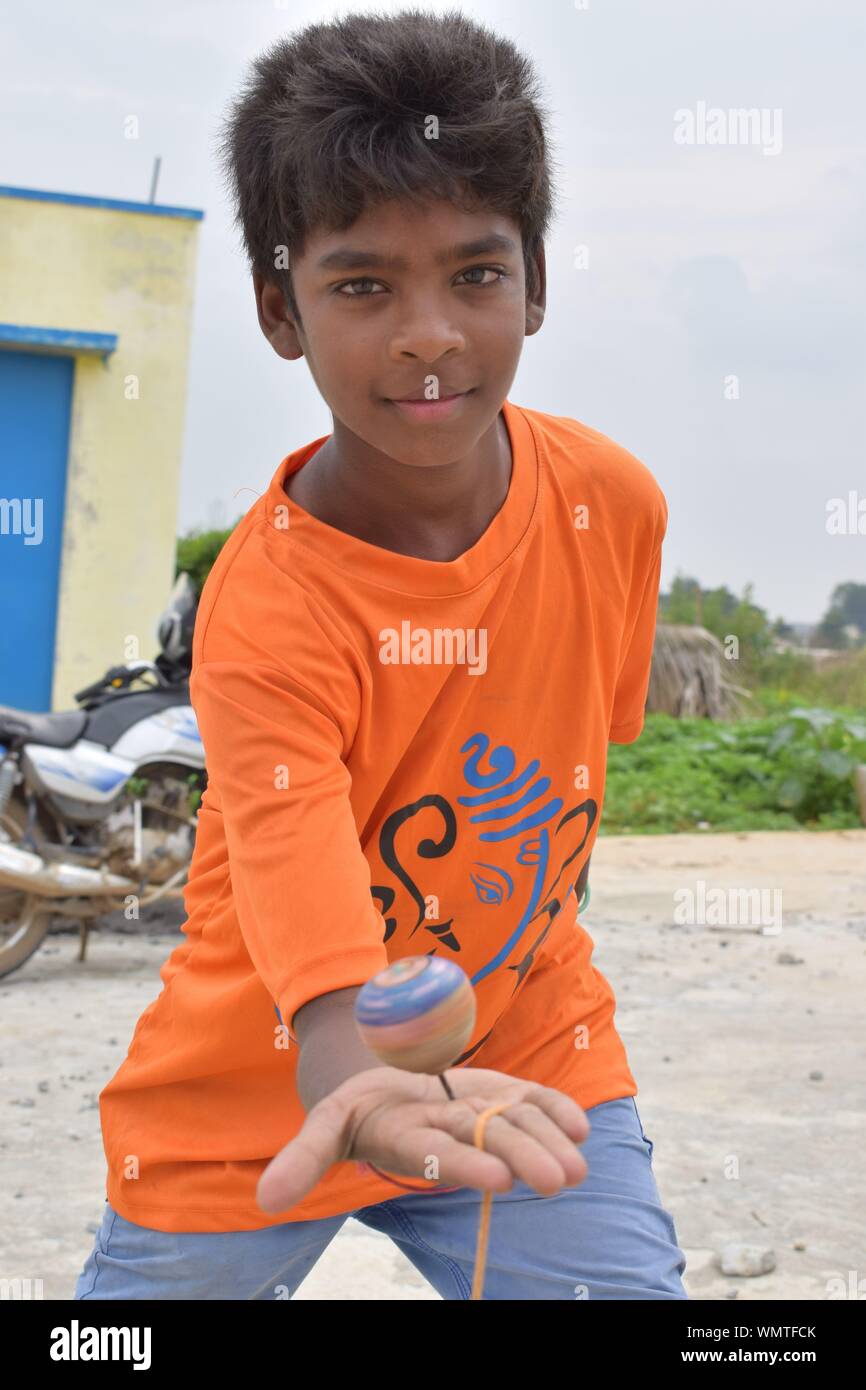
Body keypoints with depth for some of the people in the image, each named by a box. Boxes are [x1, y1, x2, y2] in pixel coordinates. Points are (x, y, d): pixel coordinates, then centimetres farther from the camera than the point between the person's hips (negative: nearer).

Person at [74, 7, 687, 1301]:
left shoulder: (615, 502, -12)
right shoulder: (264, 611, -27)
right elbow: (328, 986, -37)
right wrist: (365, 1097, -57)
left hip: (527, 1061, 3)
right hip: (261, 1101, -2)